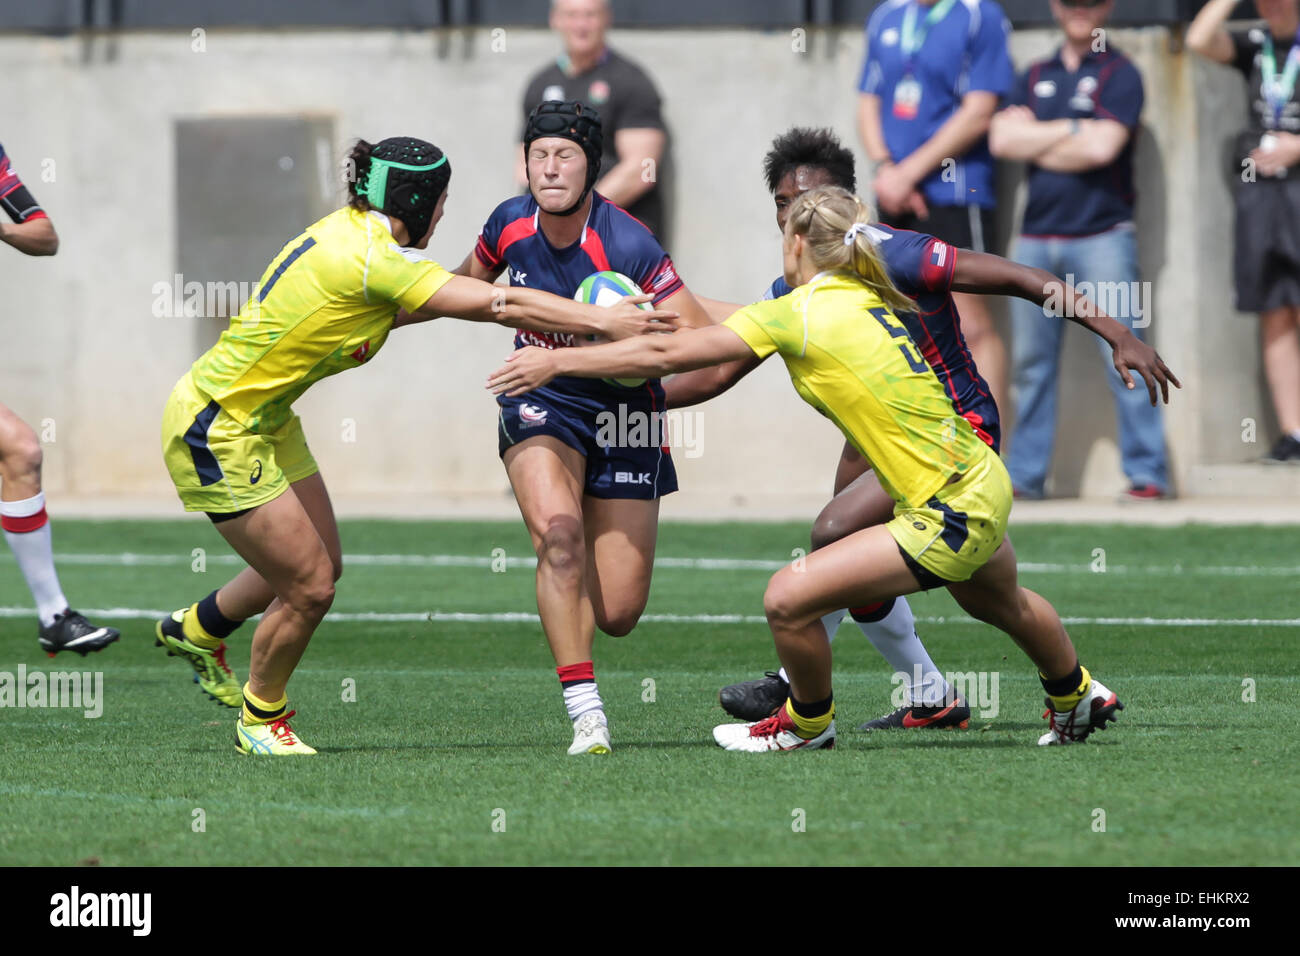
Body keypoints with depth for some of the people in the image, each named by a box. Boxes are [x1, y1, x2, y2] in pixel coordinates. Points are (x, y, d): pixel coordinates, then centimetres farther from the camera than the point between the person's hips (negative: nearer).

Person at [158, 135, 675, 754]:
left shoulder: (353, 231, 1)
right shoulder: (370, 260, -27)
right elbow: (498, 305, -26)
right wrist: (601, 322, -20)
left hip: (264, 418, 10)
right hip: (217, 433, -10)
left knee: (320, 564, 17)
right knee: (309, 587, -4)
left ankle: (196, 630, 42)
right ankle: (260, 719, 20)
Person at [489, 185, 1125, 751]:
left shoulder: (801, 315, -15)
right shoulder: (868, 300, 9)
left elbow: (666, 355, -14)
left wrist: (557, 362, -6)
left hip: (951, 518, -9)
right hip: (985, 483, 9)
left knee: (788, 599, -9)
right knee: (1002, 604, 36)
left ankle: (808, 725, 16)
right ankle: (1076, 700, 61)